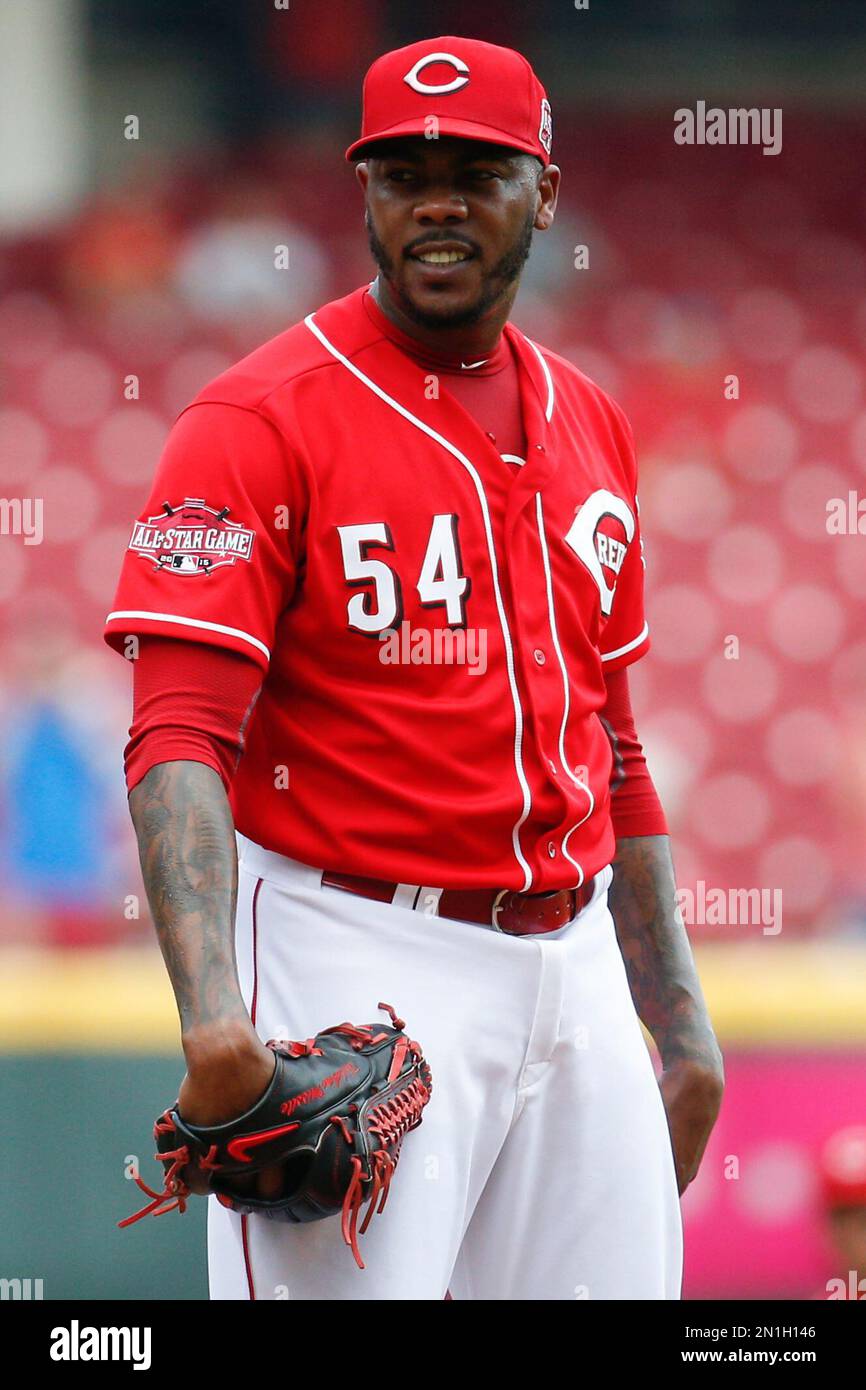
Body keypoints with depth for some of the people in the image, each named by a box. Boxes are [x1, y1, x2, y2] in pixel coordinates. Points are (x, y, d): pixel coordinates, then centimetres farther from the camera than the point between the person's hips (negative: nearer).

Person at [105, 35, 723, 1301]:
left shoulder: (587, 424, 14)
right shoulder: (263, 421, -8)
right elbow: (180, 736, -17)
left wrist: (678, 1020, 19)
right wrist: (211, 1009, -31)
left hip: (571, 957, 7)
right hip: (361, 960, -6)